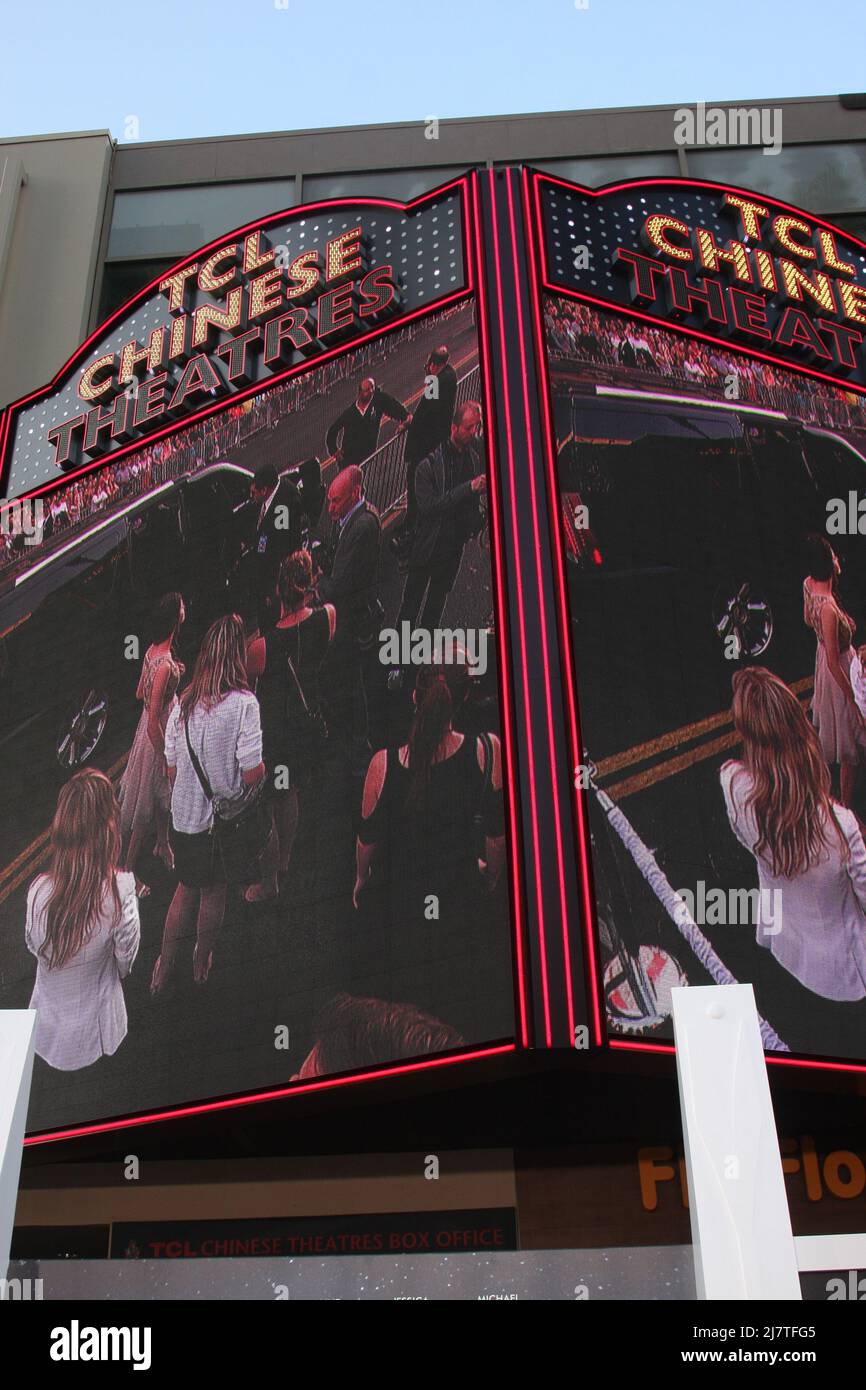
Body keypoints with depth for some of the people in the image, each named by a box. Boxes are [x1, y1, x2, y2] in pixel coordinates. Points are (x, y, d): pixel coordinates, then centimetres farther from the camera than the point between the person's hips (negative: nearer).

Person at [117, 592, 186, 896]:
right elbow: (154, 720, -28)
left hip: (155, 730, 9)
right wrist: (164, 757, -19)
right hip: (157, 735, -9)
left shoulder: (153, 651, -5)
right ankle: (128, 870, 21)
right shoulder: (165, 665, -32)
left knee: (161, 796, 28)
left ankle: (162, 845, 50)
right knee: (146, 806, 7)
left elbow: (139, 694, 9)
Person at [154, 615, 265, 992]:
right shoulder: (243, 703, -21)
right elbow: (252, 775, -22)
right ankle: (201, 965, 39)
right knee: (213, 893, 19)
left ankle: (162, 970, 30)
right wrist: (265, 765, -1)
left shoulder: (183, 702, -6)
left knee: (187, 887, 24)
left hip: (183, 816, 4)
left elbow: (172, 770, 2)